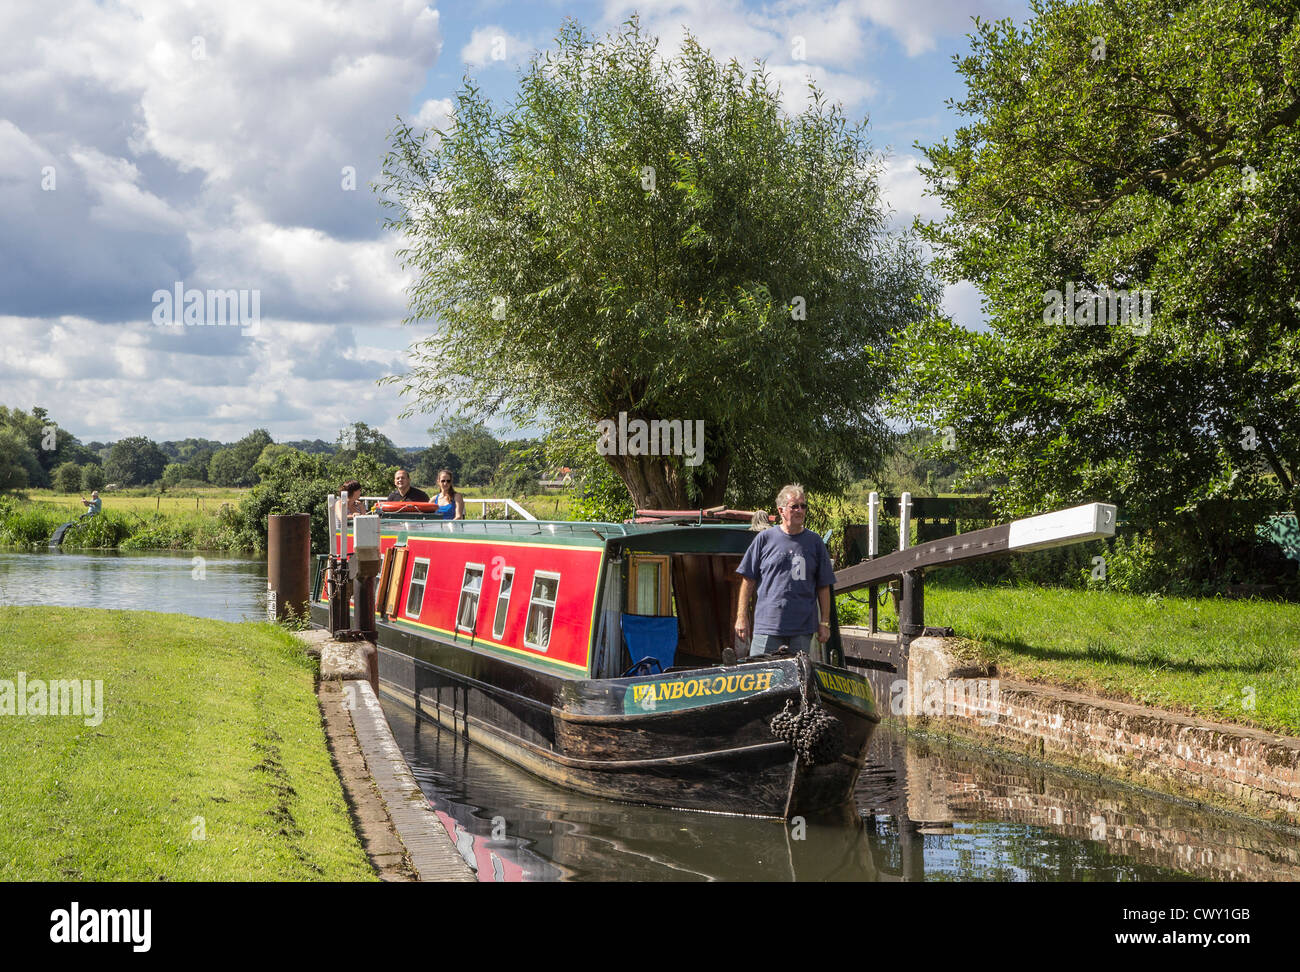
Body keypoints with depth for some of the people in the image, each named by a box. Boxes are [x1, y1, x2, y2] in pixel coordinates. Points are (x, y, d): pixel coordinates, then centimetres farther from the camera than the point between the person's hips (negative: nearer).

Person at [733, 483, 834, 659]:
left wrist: (825, 623, 7)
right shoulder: (765, 539, 5)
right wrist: (742, 617, 3)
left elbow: (823, 587, 12)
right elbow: (748, 580, 7)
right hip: (767, 625, -1)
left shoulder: (815, 542, 10)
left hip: (803, 629, 2)